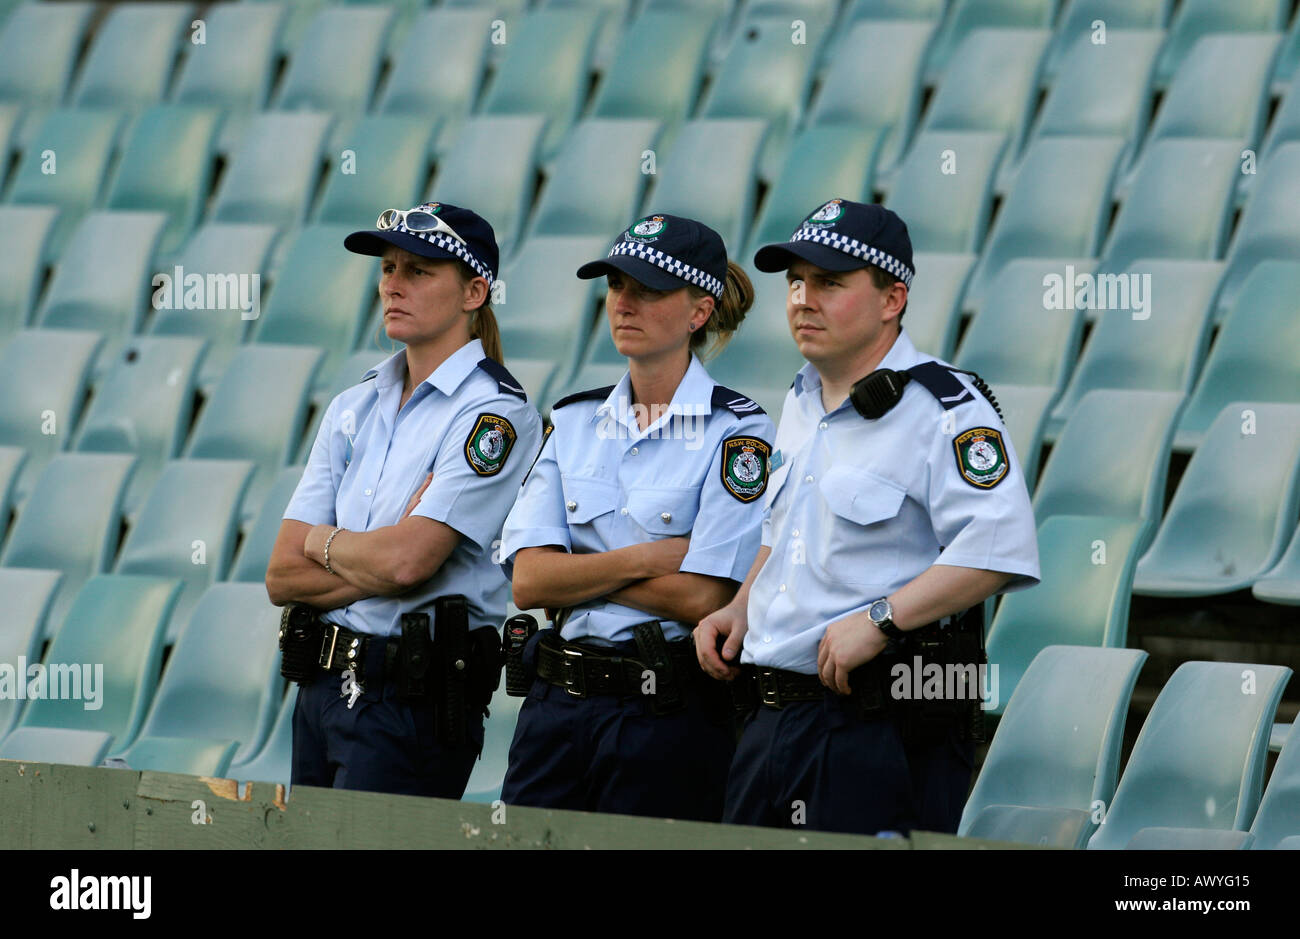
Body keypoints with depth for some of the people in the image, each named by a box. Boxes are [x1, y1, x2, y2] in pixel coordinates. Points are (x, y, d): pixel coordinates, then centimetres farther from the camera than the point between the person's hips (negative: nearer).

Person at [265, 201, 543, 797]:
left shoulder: (495, 416, -9)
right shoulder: (354, 408, 13)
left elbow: (406, 560, -20)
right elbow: (283, 577, 6)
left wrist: (324, 541, -1)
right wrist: (373, 563, -9)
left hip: (417, 698, -7)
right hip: (323, 683, 7)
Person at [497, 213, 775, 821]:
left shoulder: (737, 432, -6)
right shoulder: (575, 422, 11)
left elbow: (702, 597, -15)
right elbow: (529, 581, 1)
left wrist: (580, 570, -5)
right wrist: (643, 558, -11)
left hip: (671, 709, -5)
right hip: (558, 703, 5)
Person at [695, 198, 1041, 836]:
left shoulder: (944, 407, -11)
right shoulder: (801, 401, 17)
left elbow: (1000, 549, -23)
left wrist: (880, 620, -24)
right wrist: (740, 609, 15)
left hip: (883, 730, -8)